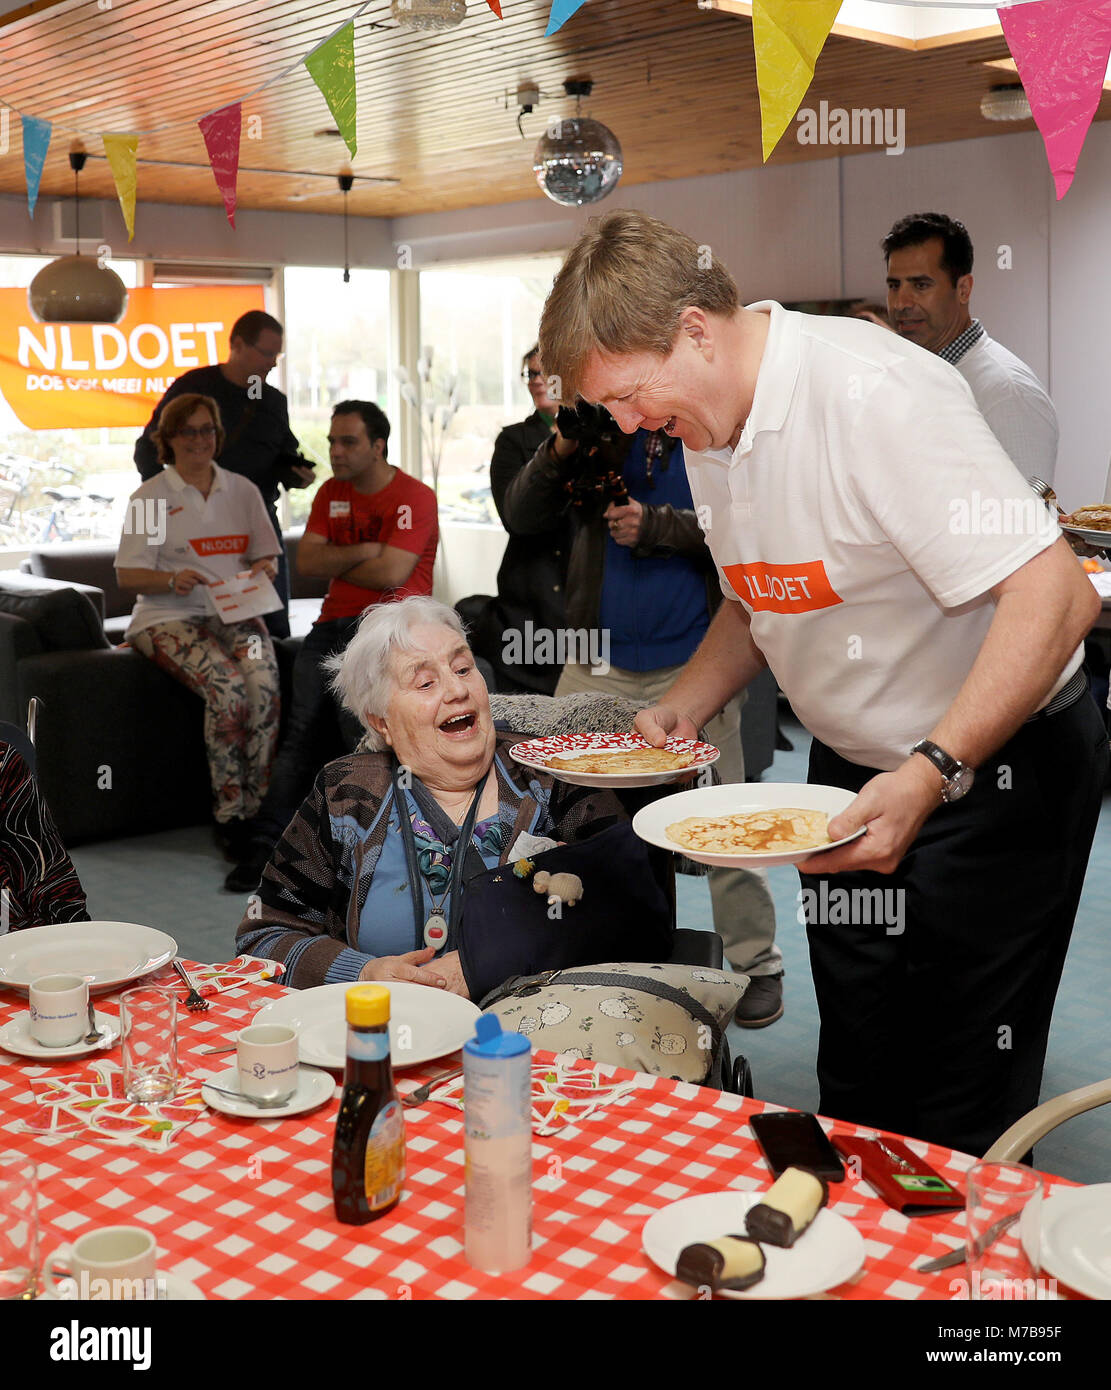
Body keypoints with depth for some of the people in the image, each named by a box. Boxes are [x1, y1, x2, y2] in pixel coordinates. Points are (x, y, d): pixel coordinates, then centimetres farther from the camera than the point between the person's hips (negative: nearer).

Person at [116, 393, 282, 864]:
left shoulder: (242, 490, 17)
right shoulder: (150, 498, 6)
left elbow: (267, 556, 18)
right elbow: (128, 575, 1)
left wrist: (265, 569, -6)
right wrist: (173, 580, -19)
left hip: (236, 613, 3)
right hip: (170, 618, -3)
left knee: (265, 685, -30)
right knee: (227, 687, -32)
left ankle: (257, 809, -23)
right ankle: (228, 815, -21)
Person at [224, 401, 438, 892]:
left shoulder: (414, 497, -3)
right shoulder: (331, 492, 17)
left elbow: (390, 574, -13)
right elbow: (306, 561, 8)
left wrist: (334, 564, 2)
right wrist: (361, 552, -7)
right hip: (334, 621, 5)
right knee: (305, 722, -13)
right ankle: (267, 839, -17)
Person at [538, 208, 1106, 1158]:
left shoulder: (875, 393, -25)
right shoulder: (705, 429, 3)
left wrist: (930, 776, -35)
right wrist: (678, 712, 2)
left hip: (995, 766, -8)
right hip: (854, 773, 8)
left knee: (955, 1130, -1)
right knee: (855, 1088, 16)